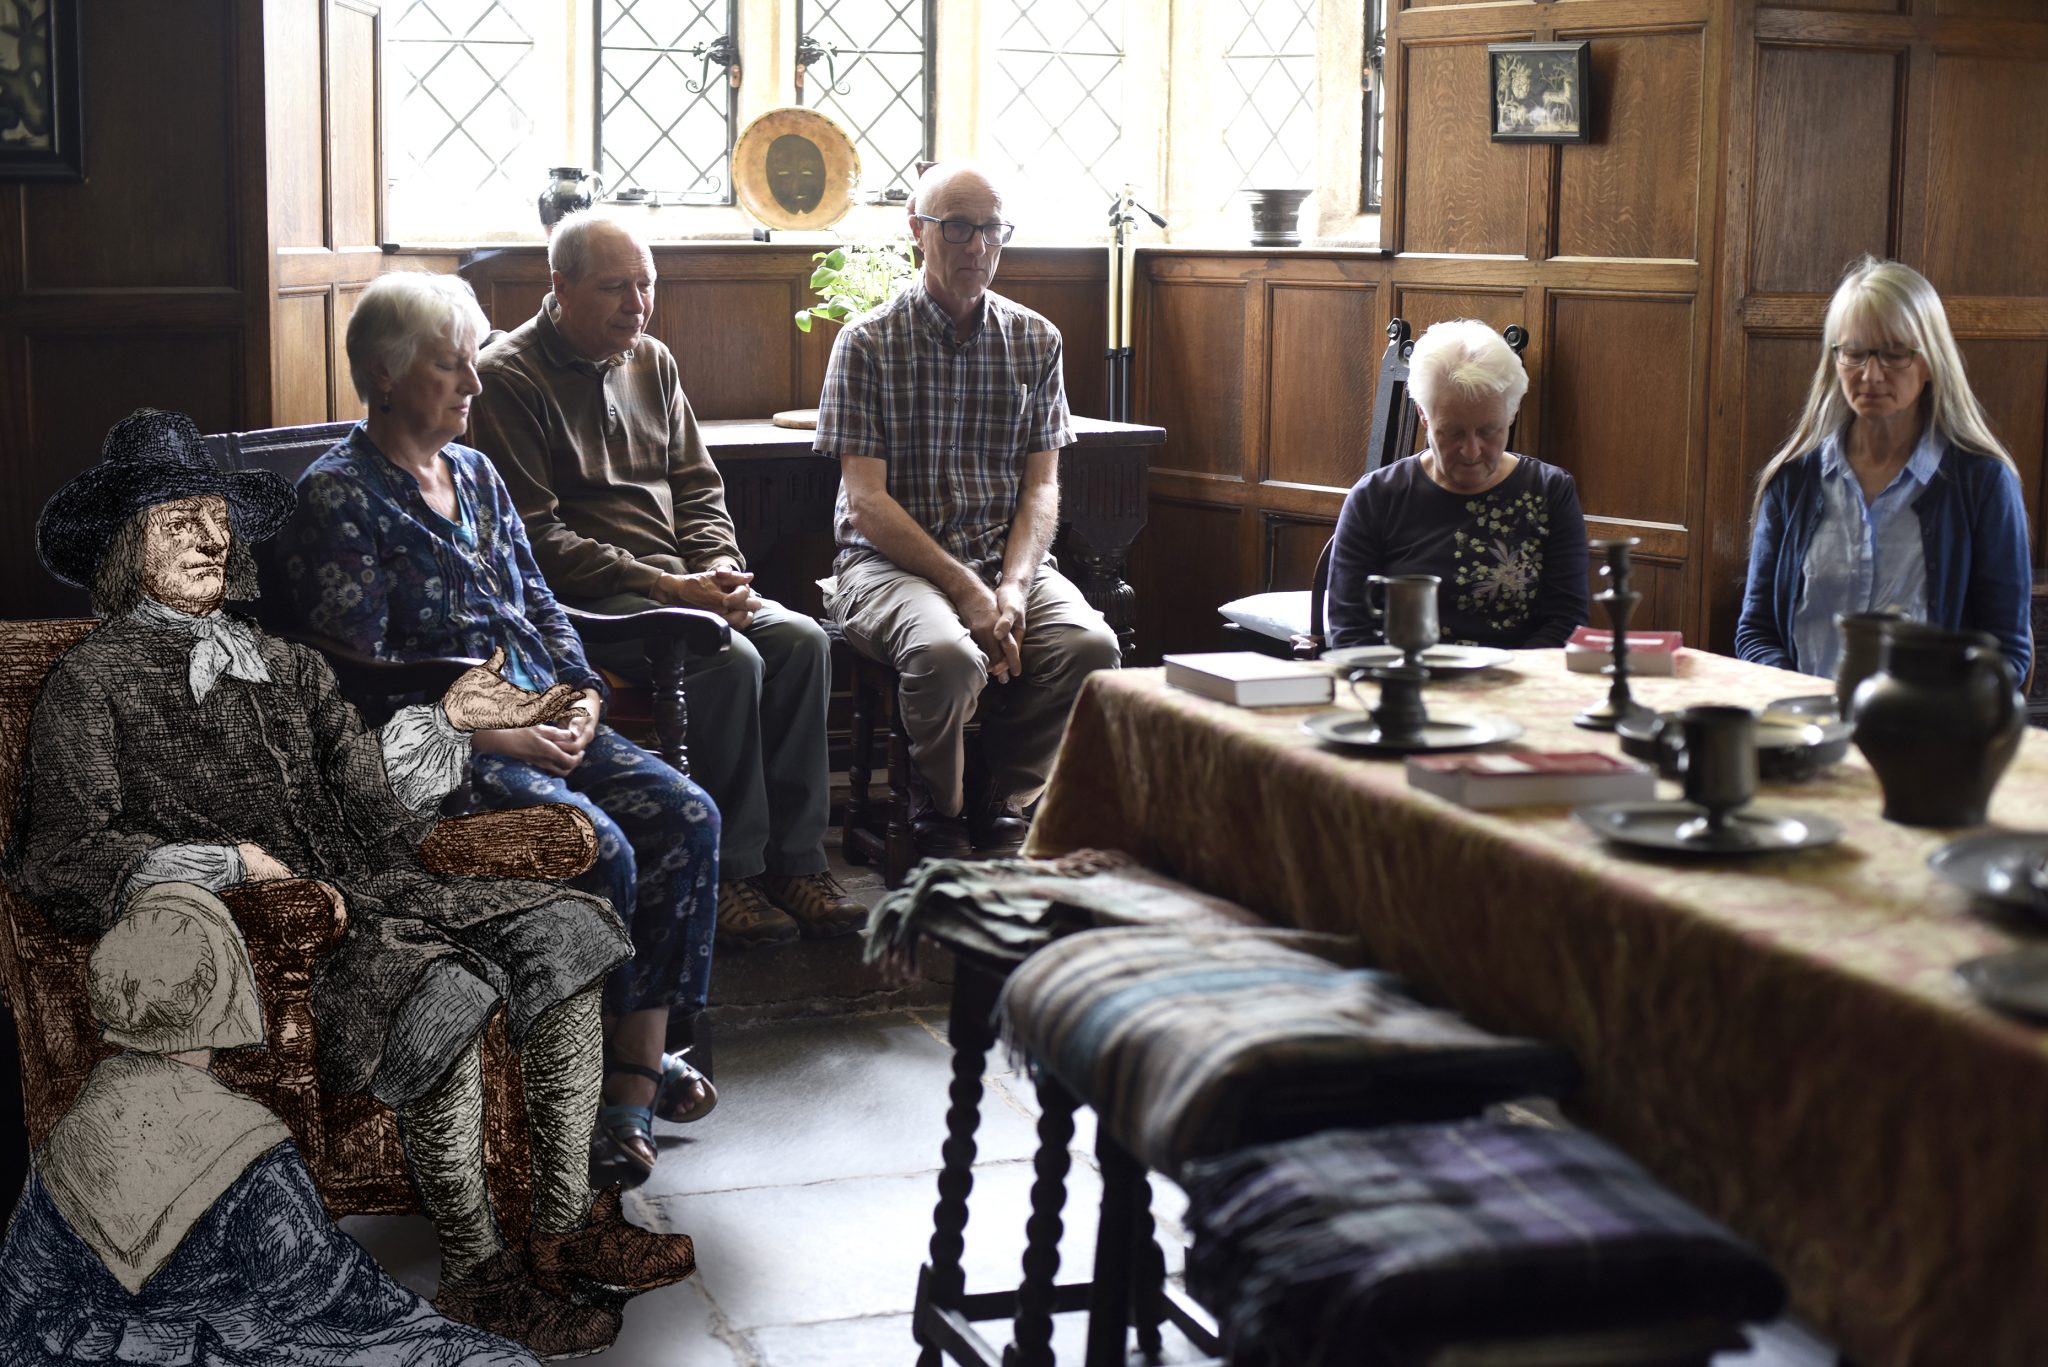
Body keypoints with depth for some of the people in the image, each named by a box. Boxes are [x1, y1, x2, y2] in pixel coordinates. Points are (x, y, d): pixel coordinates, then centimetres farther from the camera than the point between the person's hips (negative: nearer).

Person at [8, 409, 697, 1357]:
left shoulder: (286, 671, 23)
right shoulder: (94, 682, 5)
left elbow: (373, 814, 16)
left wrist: (443, 722, 0)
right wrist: (238, 867, -14)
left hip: (362, 894, 7)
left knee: (562, 926, -13)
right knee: (445, 986, -32)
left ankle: (562, 1226, -11)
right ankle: (474, 1276, -19)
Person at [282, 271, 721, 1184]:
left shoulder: (474, 475, 18)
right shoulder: (337, 498, -6)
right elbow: (360, 672, -13)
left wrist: (581, 694, 1)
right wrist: (493, 734, -18)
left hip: (547, 723, 8)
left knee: (685, 818, -16)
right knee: (599, 849, -28)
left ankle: (638, 1064, -13)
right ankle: (612, 1066, -6)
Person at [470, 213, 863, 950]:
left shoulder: (652, 361, 16)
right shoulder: (508, 378, -7)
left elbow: (698, 484, 19)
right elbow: (536, 537, -13)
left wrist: (720, 569, -3)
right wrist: (668, 588, -19)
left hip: (682, 582, 7)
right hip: (584, 600, -7)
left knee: (800, 639, -17)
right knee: (729, 660, -29)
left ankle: (795, 859, -13)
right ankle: (728, 870, -18)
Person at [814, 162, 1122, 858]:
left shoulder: (1035, 341, 10)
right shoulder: (868, 343, -2)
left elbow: (1042, 486, 7)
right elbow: (867, 501, -8)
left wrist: (1012, 587, -12)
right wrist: (966, 591, -18)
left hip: (1009, 557, 4)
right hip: (892, 560, -4)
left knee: (1090, 646, -26)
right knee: (949, 654, -36)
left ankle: (999, 807, -3)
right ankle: (938, 820, -6)